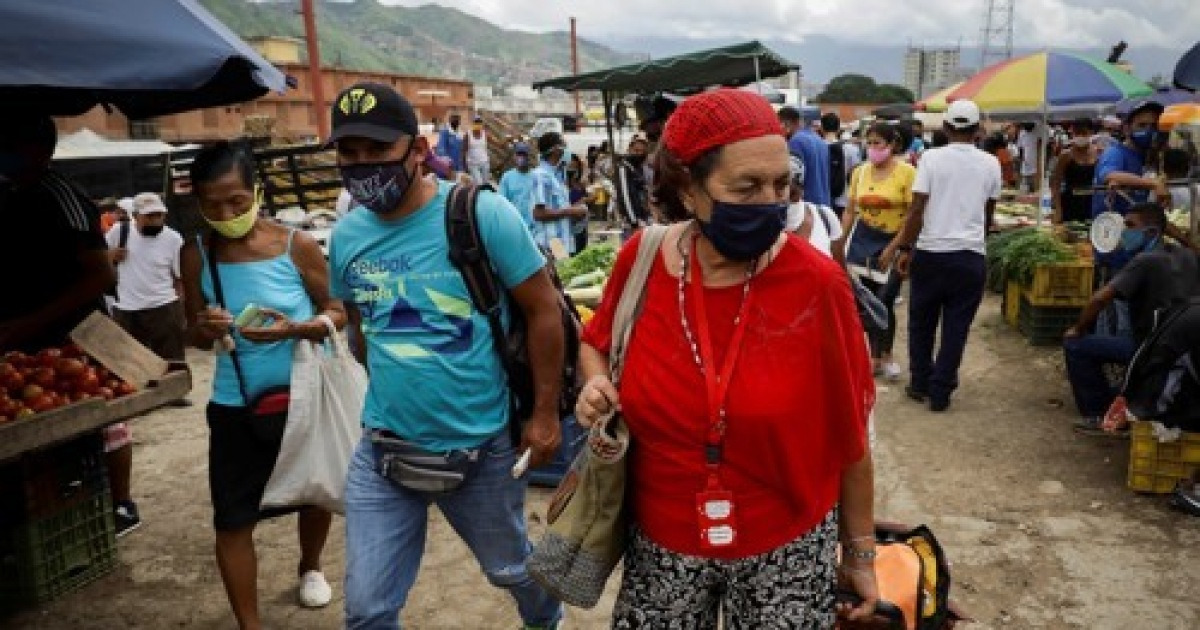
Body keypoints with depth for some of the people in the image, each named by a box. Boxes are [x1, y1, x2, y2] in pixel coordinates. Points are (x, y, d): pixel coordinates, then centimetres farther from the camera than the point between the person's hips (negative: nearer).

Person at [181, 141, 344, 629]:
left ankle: (310, 567, 50)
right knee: (232, 521, -1)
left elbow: (337, 313, -4)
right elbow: (193, 335, 5)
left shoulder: (297, 245, -11)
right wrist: (207, 331, -19)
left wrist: (295, 329, -24)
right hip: (235, 407, 1)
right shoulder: (196, 256, -5)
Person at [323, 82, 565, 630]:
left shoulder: (482, 214, -17)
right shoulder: (347, 235, -2)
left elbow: (543, 309, -11)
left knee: (510, 568, 21)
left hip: (482, 447, -3)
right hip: (382, 449, 4)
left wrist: (545, 412, -9)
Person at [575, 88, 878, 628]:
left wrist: (860, 550, 1)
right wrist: (597, 386, -10)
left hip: (787, 547, -2)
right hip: (661, 542, 2)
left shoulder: (815, 283, -16)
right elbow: (598, 342, 11)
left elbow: (849, 436, -7)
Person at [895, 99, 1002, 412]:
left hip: (930, 253, -1)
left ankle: (920, 384, 22)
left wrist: (906, 248, -3)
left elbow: (917, 210, -10)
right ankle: (940, 392, 10)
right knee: (956, 327, 7)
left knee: (921, 323, 14)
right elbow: (989, 214, 14)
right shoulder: (990, 164, 4)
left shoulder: (932, 158, -5)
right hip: (970, 256, 1)